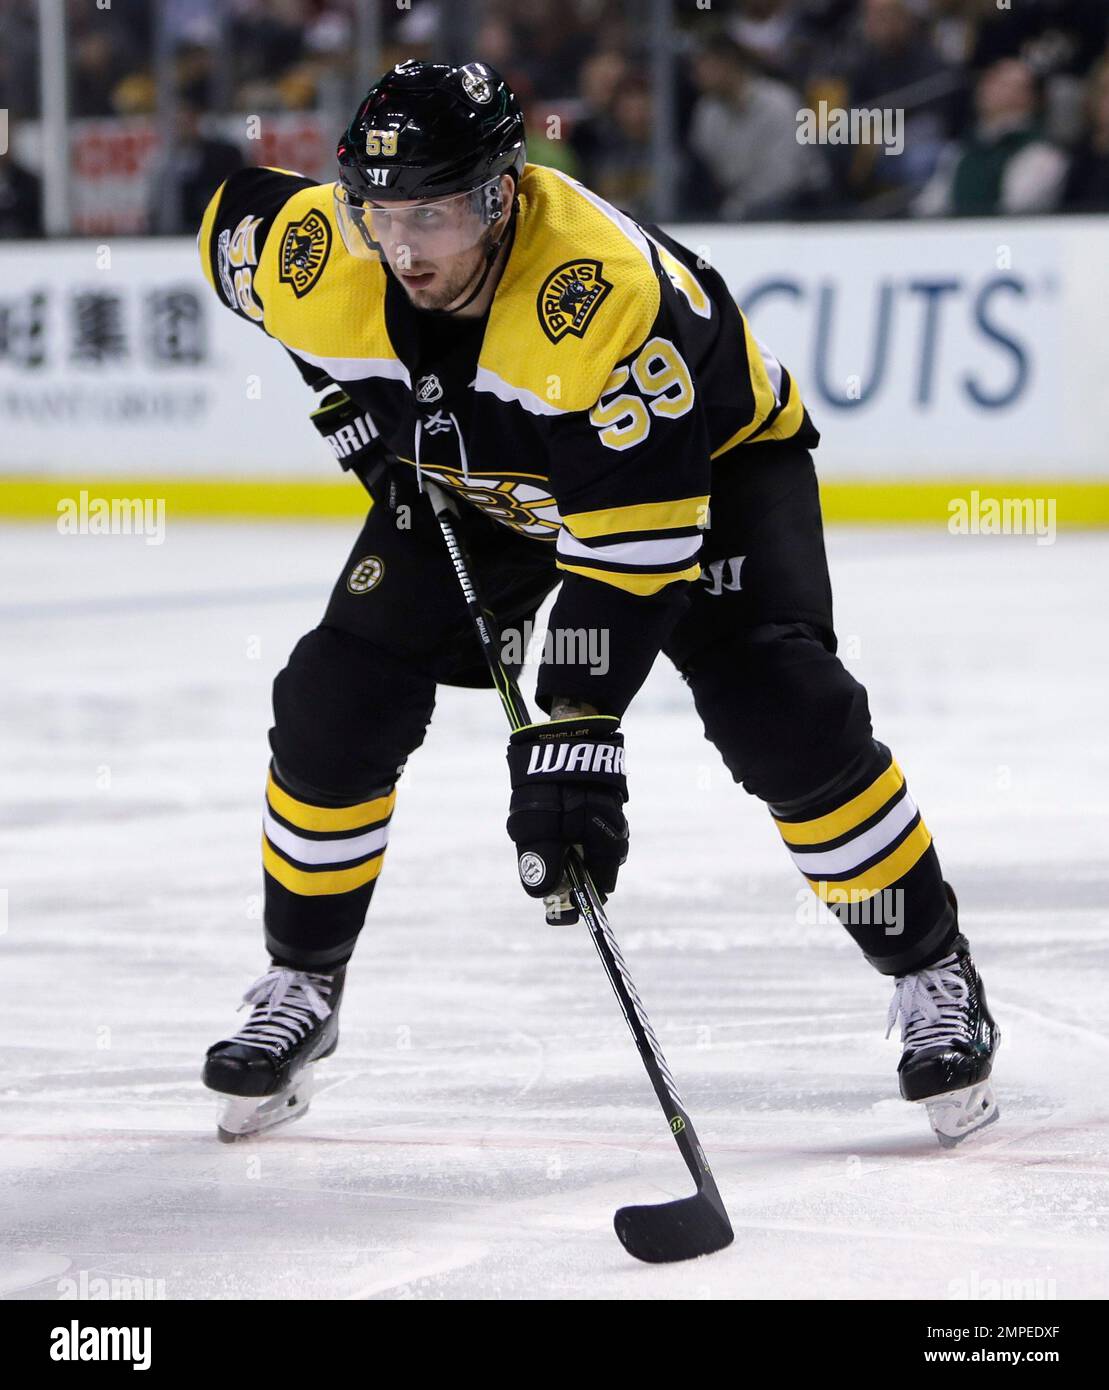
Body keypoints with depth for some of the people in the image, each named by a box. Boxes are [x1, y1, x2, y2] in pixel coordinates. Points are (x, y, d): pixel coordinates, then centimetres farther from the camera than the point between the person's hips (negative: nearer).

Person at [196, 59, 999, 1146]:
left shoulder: (608, 294, -43)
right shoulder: (317, 255, -27)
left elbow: (631, 541, -41)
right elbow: (235, 216, 1)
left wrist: (577, 736, -43)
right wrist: (349, 390, -2)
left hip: (703, 457, -5)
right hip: (473, 479, 5)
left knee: (782, 716, -22)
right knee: (334, 707, -8)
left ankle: (932, 975, -4)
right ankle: (298, 991, 11)